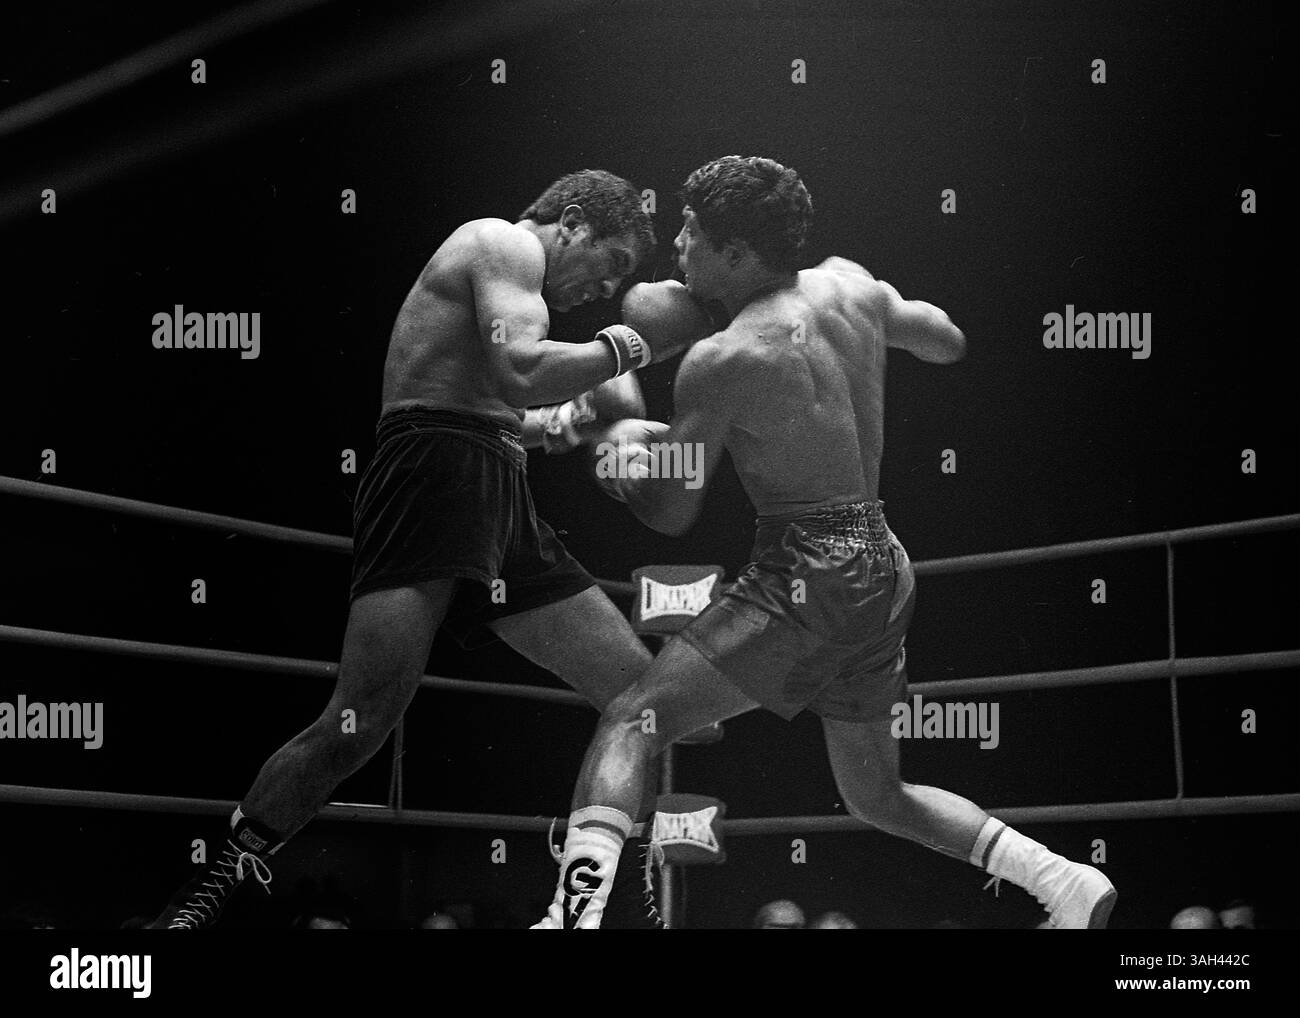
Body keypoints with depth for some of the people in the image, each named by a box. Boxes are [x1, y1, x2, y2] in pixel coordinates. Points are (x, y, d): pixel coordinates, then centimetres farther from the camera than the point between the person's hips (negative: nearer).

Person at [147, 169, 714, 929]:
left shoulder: (512, 273, 29)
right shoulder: (506, 243, 0)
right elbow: (518, 375, -18)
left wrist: (569, 424, 23)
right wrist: (636, 342, -9)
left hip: (501, 508, 10)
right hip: (432, 481, -10)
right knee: (363, 719, -21)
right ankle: (203, 900, -13)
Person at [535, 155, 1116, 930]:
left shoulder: (720, 361, -11)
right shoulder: (850, 285, 7)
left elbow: (671, 515, -2)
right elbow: (950, 344, 24)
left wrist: (618, 455, 16)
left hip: (809, 576, -8)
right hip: (884, 568, 8)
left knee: (630, 722, -8)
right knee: (877, 795, 23)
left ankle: (576, 909, -26)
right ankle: (1067, 884, 16)